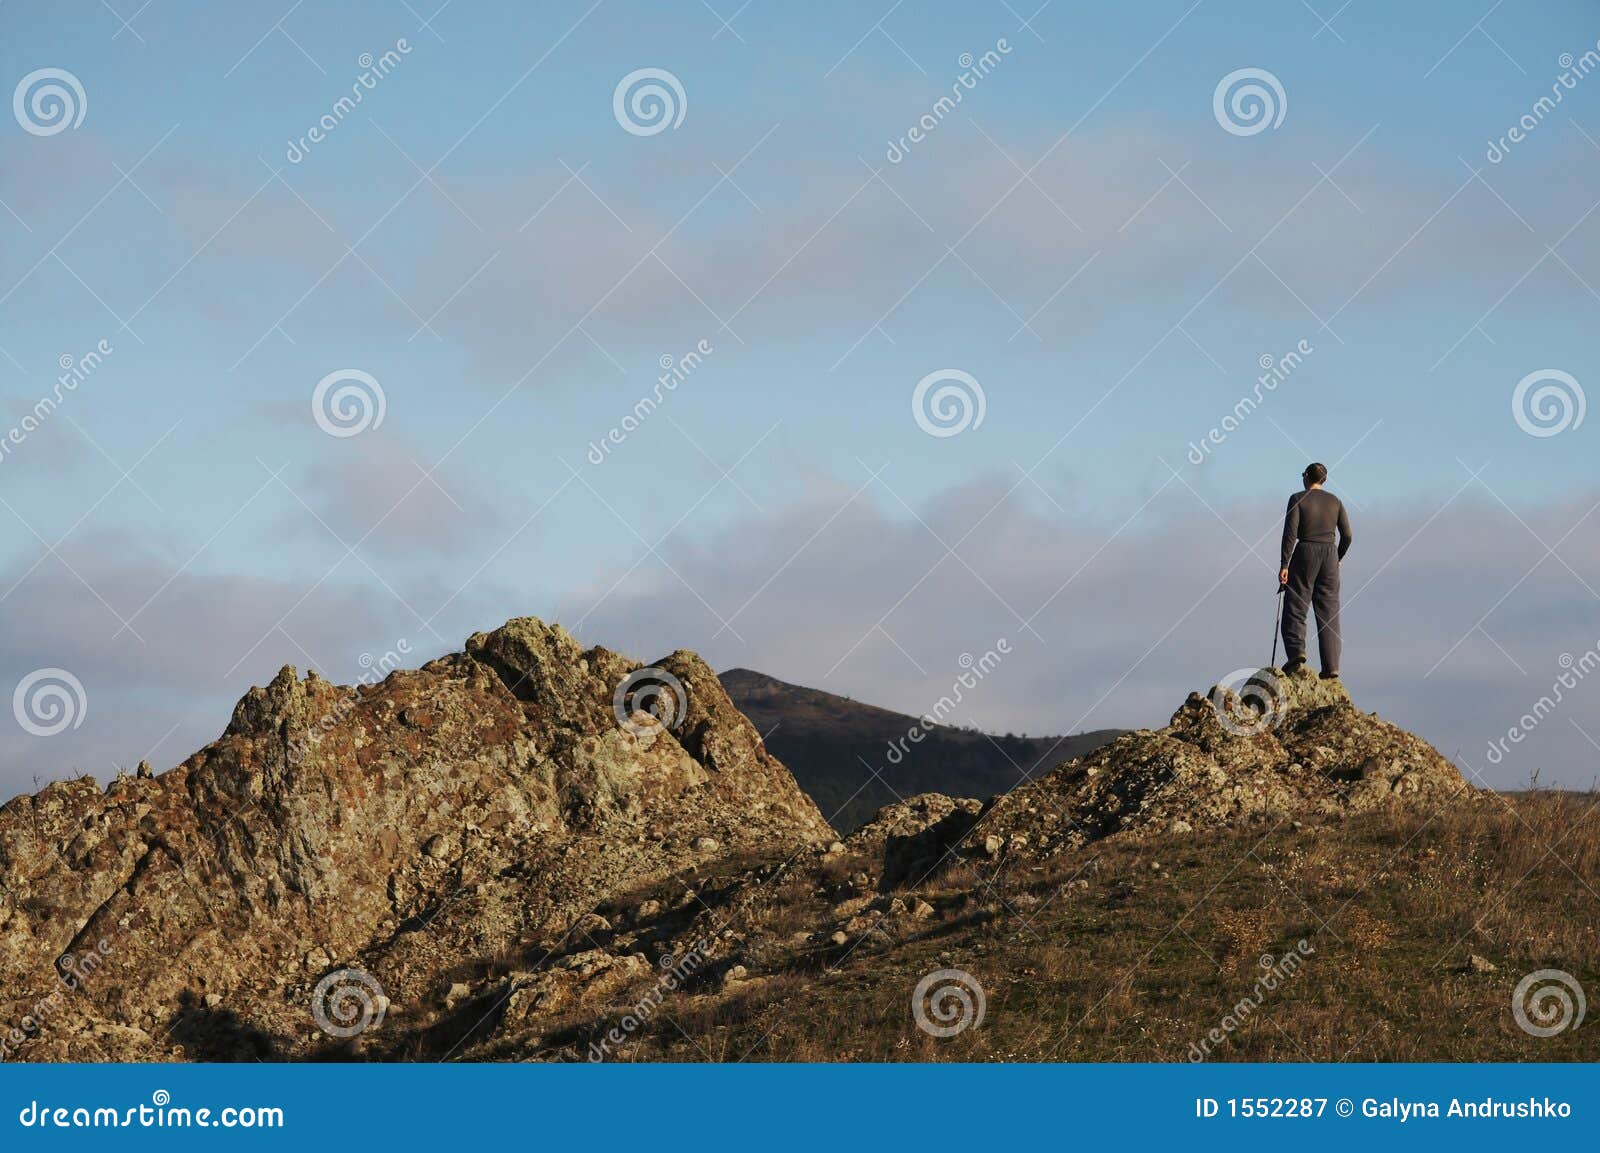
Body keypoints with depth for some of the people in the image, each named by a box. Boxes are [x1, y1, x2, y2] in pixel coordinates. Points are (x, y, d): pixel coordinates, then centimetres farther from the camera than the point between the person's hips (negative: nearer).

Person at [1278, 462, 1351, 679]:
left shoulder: (1298, 499, -3)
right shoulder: (1335, 502, 9)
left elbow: (1290, 533, -11)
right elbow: (1347, 535, 8)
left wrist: (1284, 565, -11)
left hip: (1305, 554, -4)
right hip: (1330, 555, 4)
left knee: (1295, 608, -1)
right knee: (1329, 613, 6)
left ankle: (1296, 651, -24)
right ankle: (1331, 666, -1)